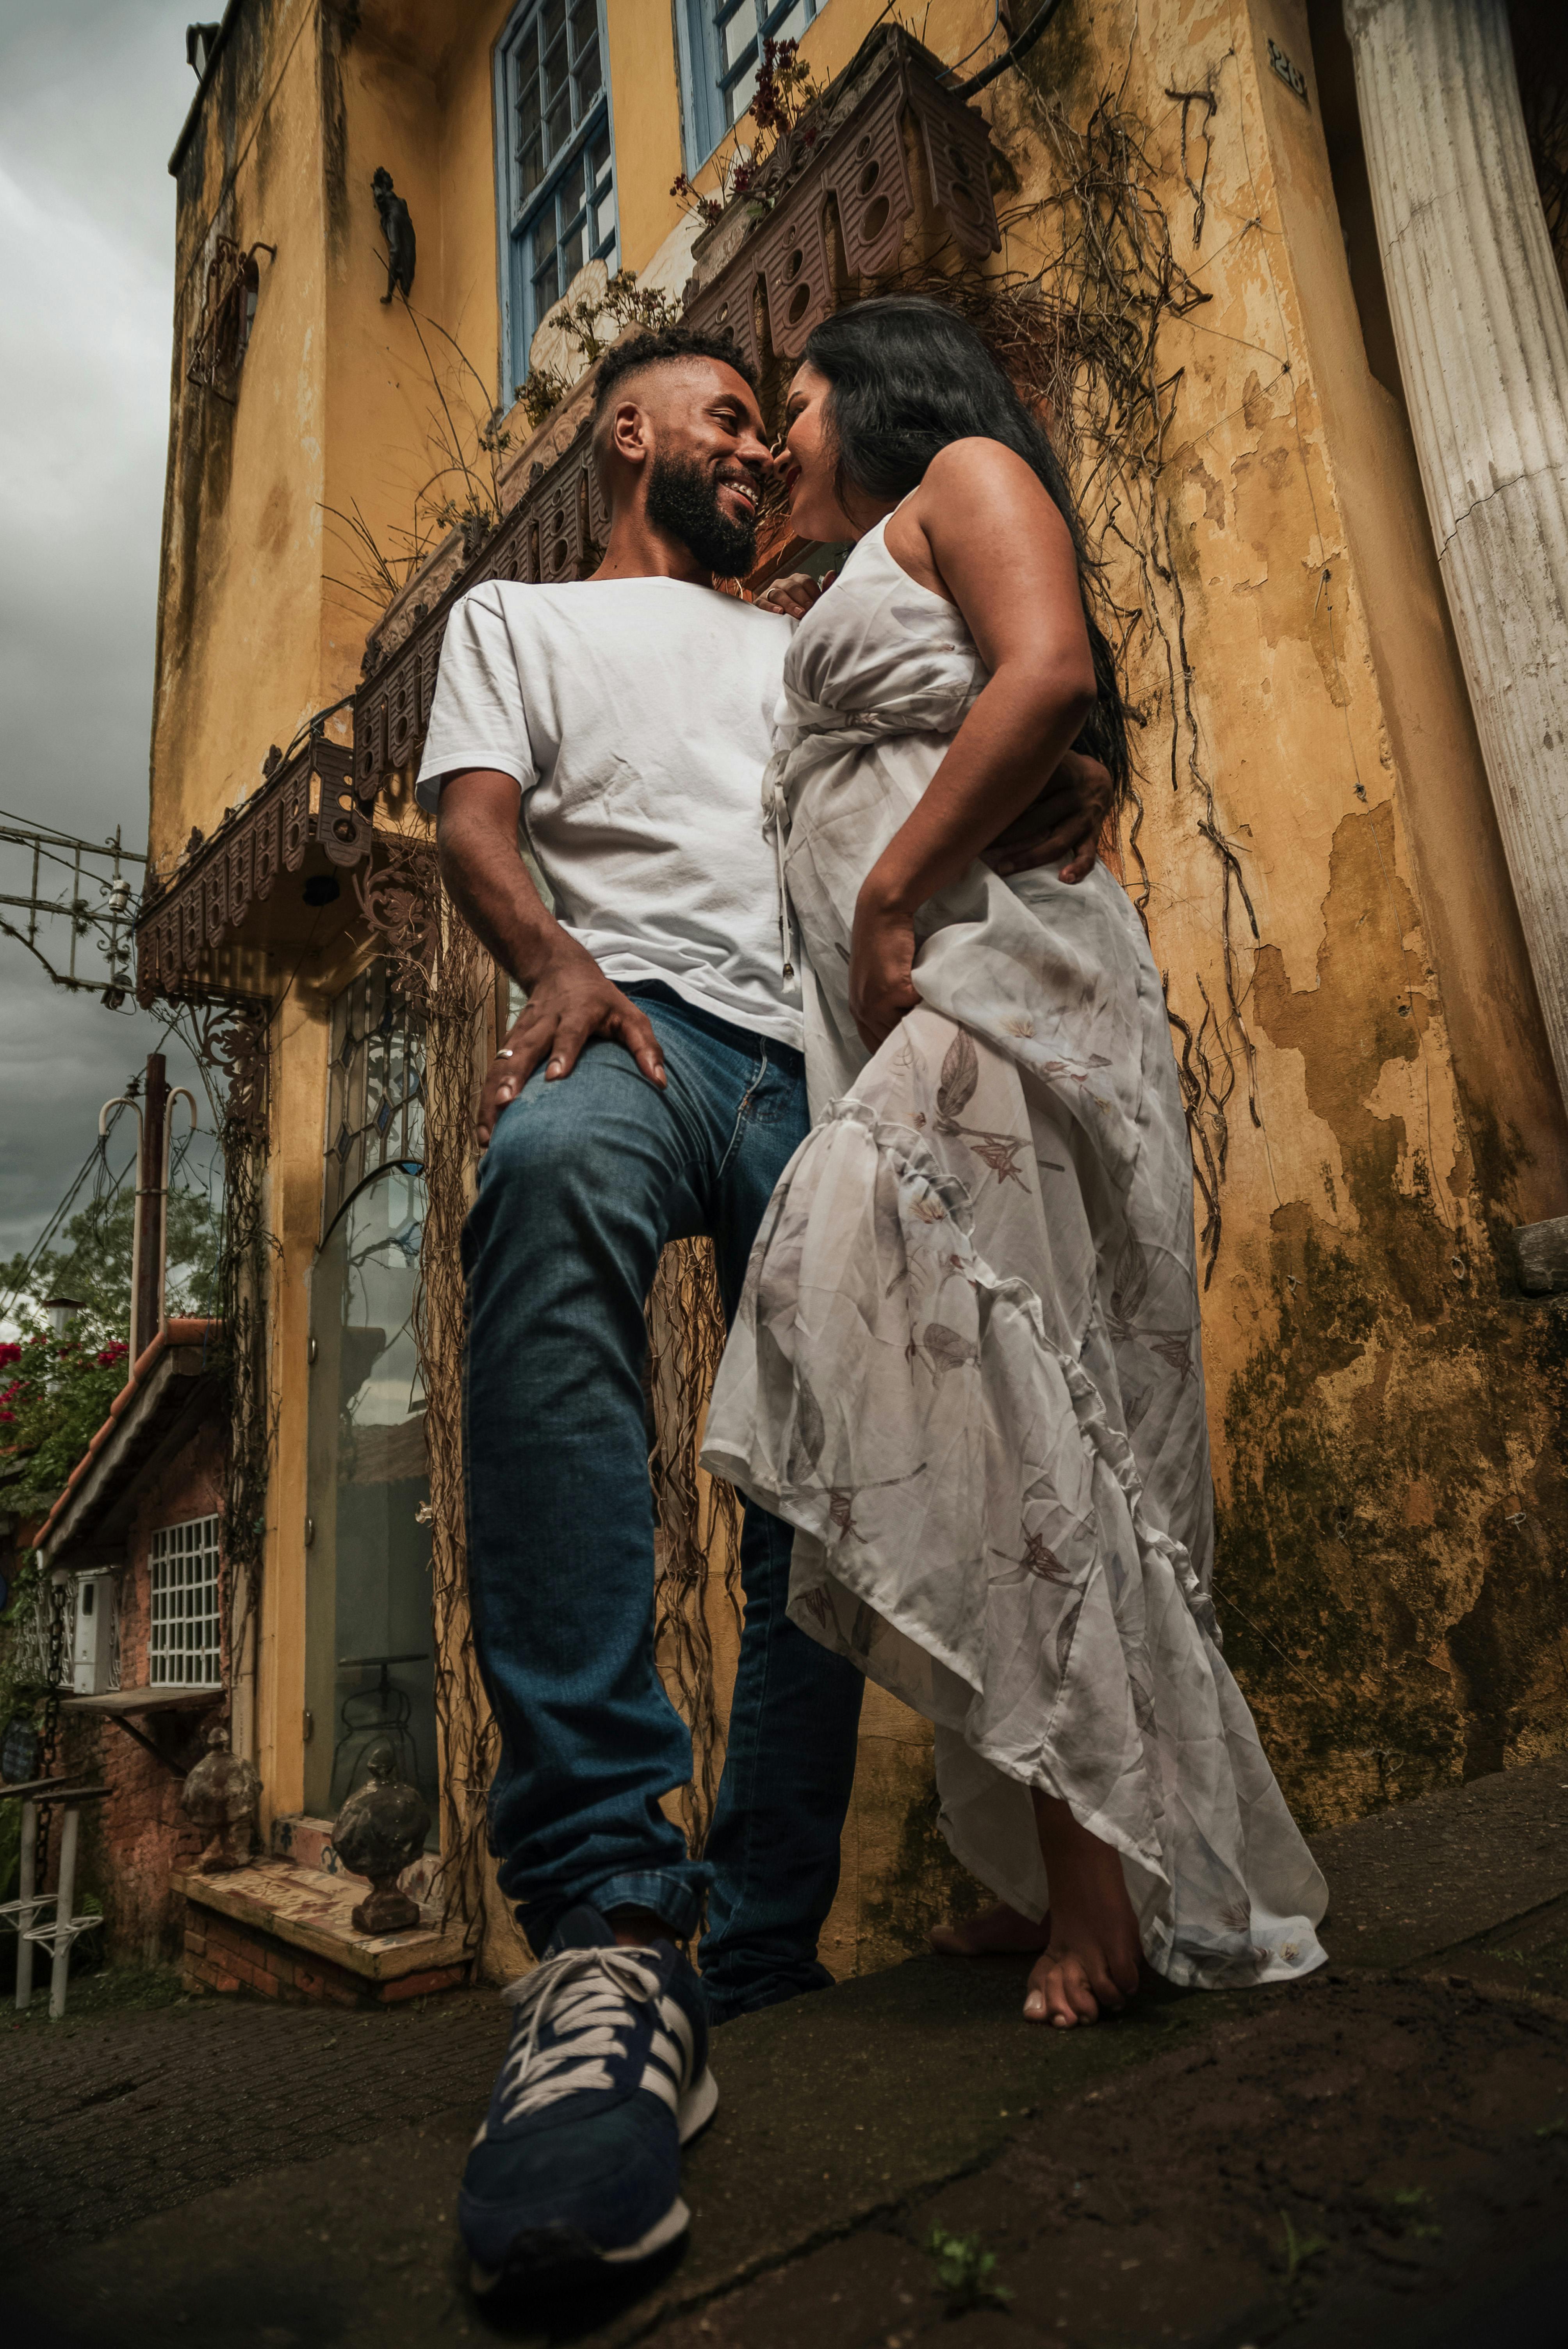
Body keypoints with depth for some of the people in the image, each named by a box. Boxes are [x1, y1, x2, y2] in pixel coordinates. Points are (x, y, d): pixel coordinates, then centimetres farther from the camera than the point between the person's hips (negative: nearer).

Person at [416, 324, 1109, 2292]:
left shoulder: (804, 646, 37)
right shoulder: (518, 619, 26)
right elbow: (474, 822, 7)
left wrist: (1066, 769, 1)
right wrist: (558, 961, -16)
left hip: (827, 1065, 5)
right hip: (646, 1022, -4)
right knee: (552, 1171, -40)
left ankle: (752, 1947, 9)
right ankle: (609, 1923, -40)